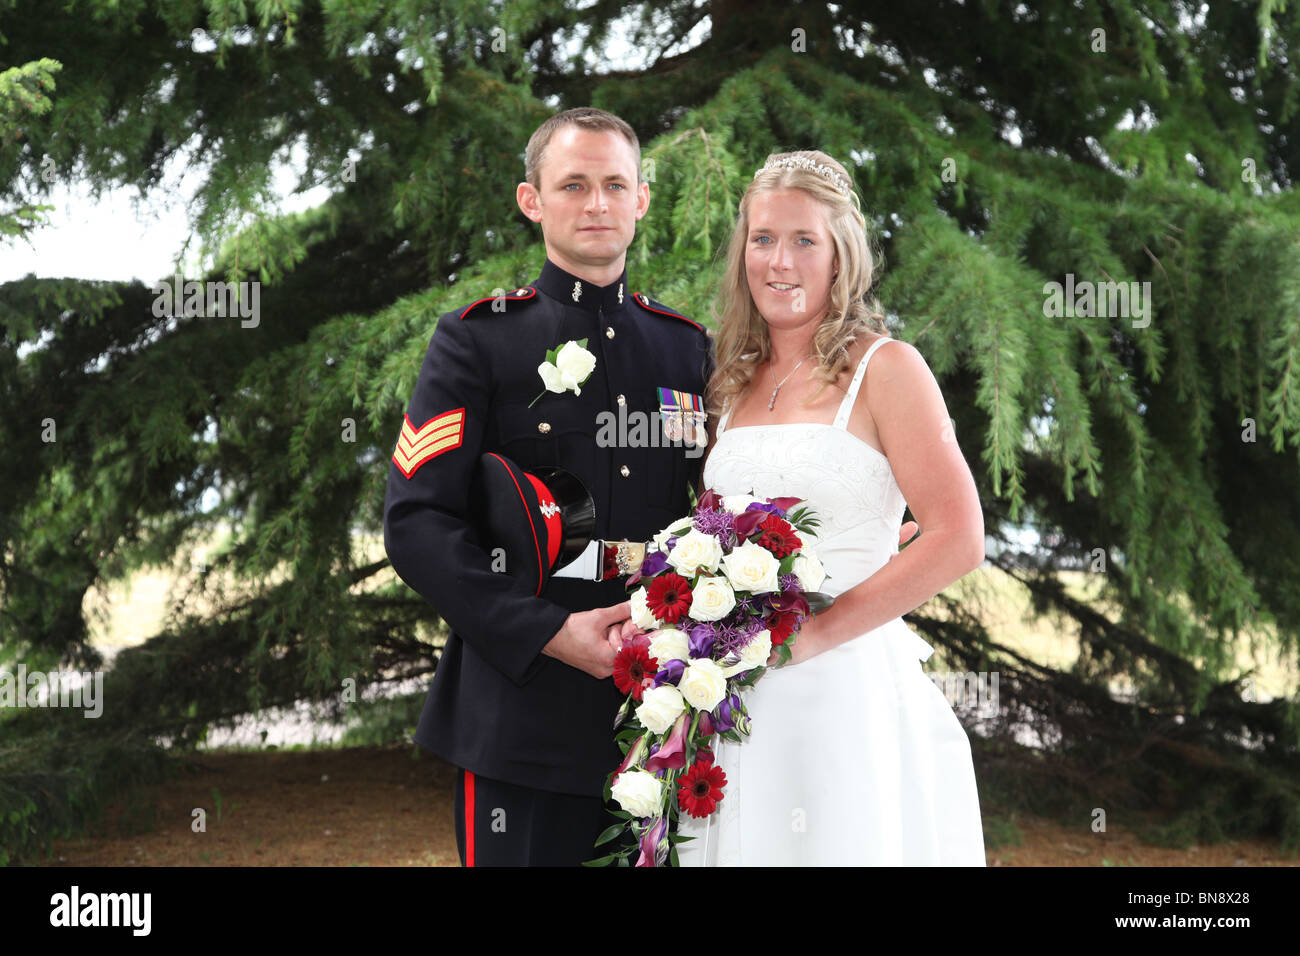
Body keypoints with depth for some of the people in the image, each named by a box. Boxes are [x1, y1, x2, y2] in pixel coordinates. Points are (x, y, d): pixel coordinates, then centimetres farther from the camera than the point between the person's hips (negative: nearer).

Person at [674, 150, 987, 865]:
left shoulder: (884, 368, -5)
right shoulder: (736, 383, 12)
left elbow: (959, 540, -13)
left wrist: (813, 633, -16)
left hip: (848, 686, -5)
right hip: (735, 694, 5)